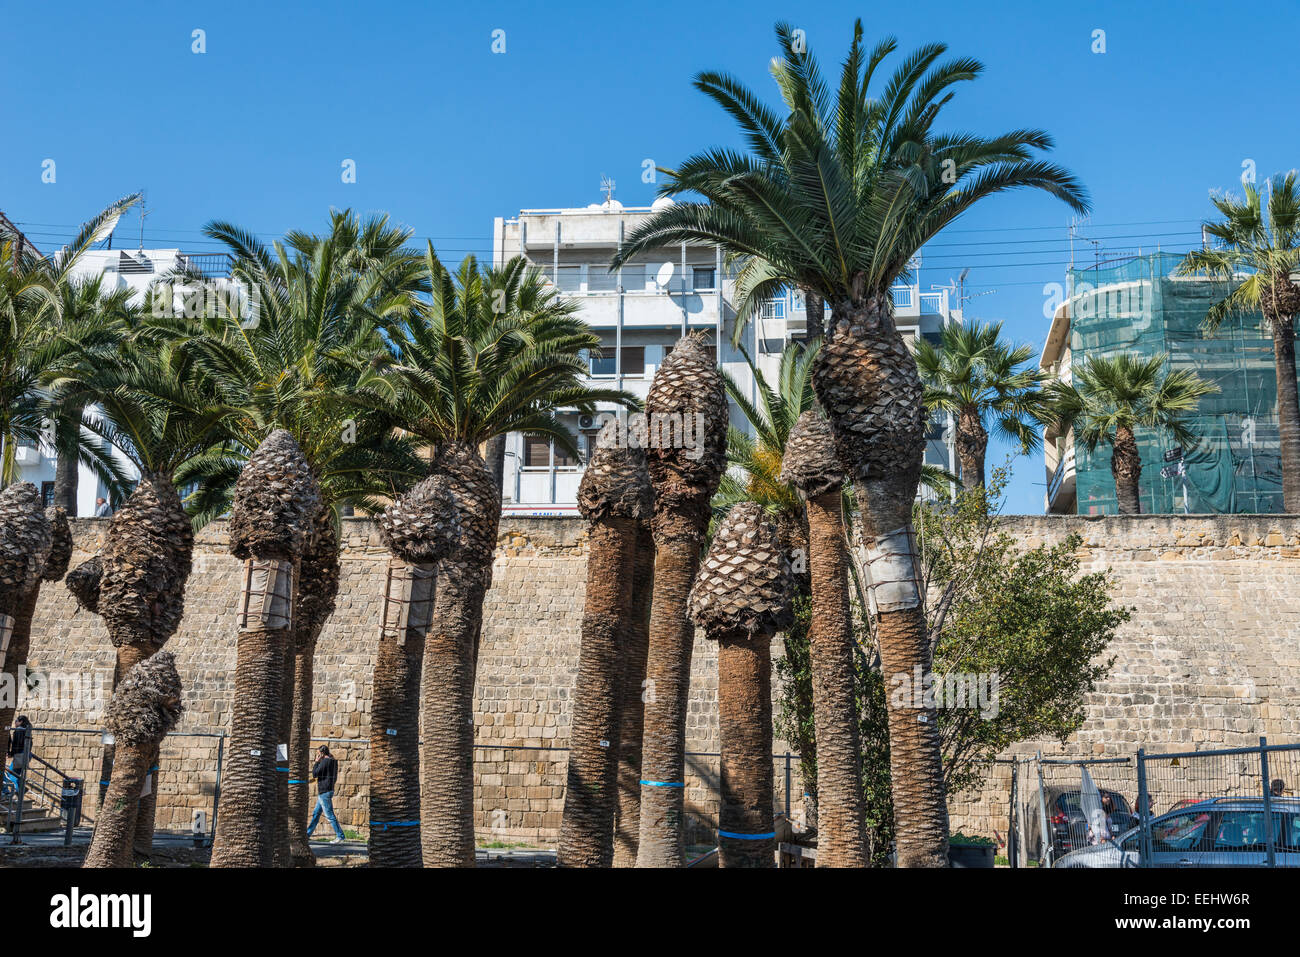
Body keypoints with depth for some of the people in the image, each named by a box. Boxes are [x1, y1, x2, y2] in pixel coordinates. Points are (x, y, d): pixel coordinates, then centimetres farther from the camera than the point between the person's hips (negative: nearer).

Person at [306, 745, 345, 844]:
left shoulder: (325, 761, -15)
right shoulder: (334, 762, 13)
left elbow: (314, 774, -13)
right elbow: (334, 778, 19)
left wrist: (317, 762, -5)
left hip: (324, 792, -10)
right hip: (329, 790, 10)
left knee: (329, 815, -8)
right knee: (316, 814, 16)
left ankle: (340, 836, -9)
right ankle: (307, 834, 24)